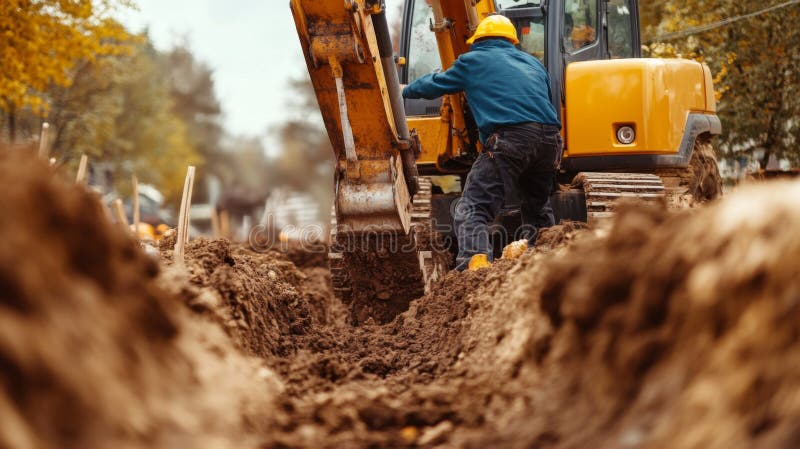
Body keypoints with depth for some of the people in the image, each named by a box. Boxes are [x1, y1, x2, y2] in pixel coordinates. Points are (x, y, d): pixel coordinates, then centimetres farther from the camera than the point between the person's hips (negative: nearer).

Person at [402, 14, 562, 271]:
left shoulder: (472, 61, 18)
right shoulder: (533, 63, 30)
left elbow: (434, 84, 31)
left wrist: (404, 91, 49)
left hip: (510, 137, -5)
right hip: (550, 139, 5)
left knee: (473, 208, -10)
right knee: (537, 207, 28)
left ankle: (475, 263, -33)